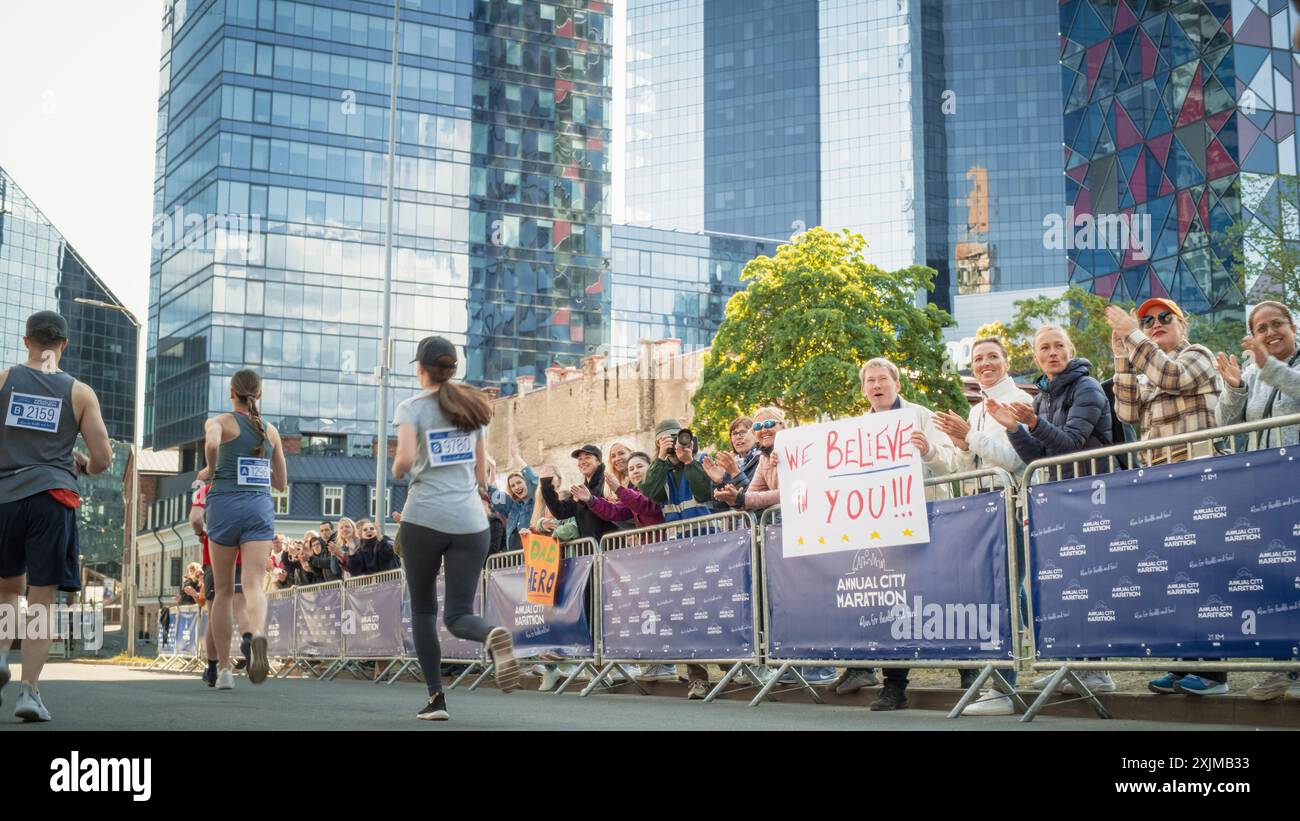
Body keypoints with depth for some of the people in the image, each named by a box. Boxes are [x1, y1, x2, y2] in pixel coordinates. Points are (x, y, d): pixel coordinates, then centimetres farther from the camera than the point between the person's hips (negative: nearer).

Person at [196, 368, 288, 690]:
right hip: (260, 507, 1)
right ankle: (258, 633, -45)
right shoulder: (271, 431, 15)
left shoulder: (220, 421, 3)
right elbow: (282, 483, 20)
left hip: (225, 506, -1)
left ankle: (224, 669, 13)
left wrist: (209, 470, -3)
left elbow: (212, 443, -22)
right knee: (254, 583, -12)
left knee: (224, 591, 10)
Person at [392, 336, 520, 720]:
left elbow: (404, 461, -15)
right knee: (459, 616, 2)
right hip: (470, 522, 3)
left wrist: (396, 472, 7)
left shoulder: (412, 407, -1)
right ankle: (493, 634, -33)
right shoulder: (473, 405, 13)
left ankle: (436, 698, 8)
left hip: (424, 518, -3)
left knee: (423, 610, 13)